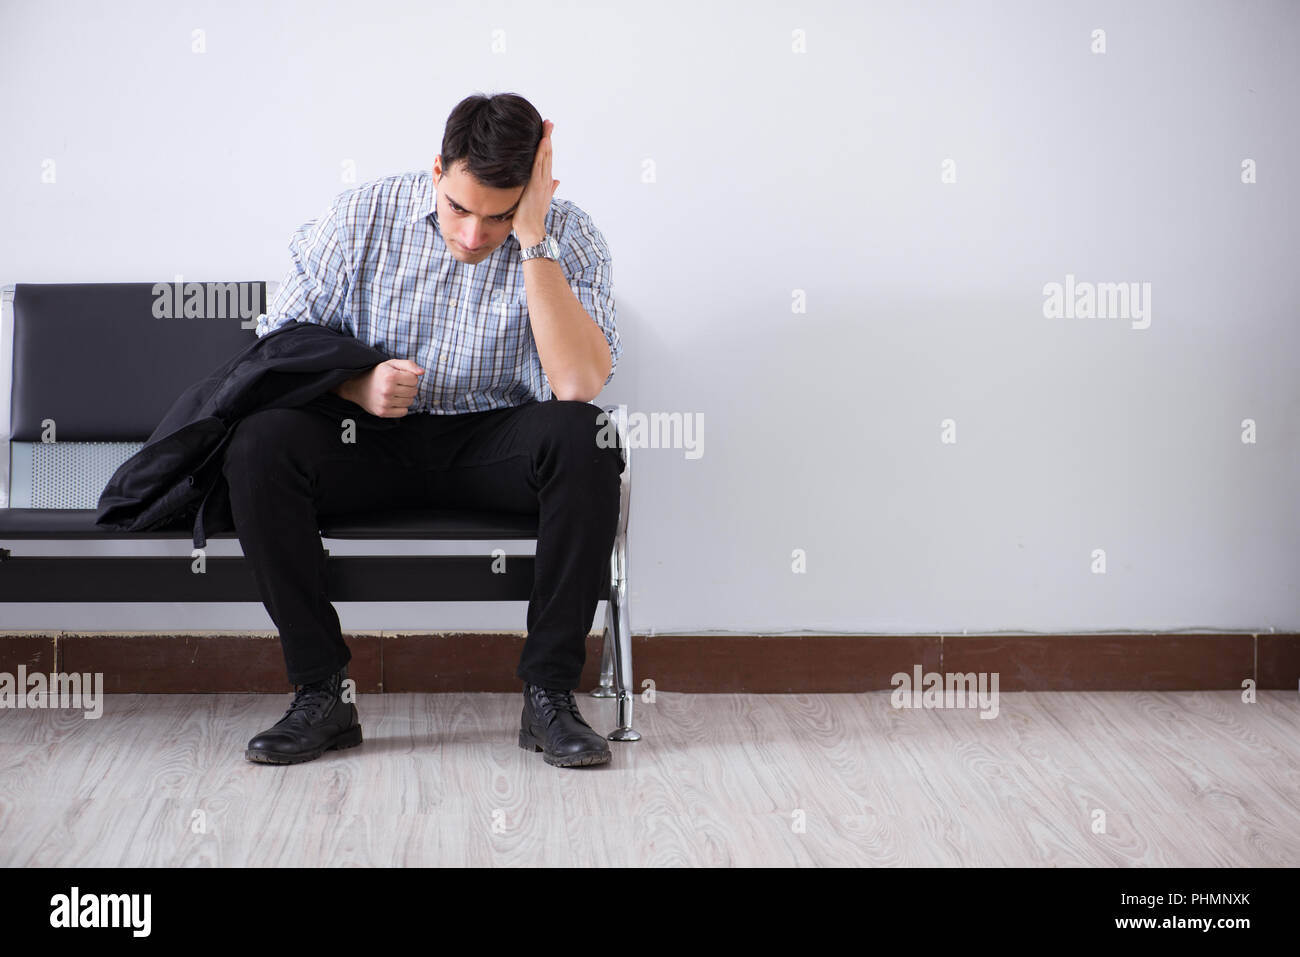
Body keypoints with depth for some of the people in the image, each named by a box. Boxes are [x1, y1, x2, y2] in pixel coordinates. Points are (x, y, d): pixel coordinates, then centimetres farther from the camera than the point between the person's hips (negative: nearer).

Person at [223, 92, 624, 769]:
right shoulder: (361, 218, -6)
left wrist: (534, 242, -27)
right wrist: (358, 386, -20)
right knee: (259, 445, -28)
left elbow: (579, 384, -25)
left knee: (579, 438, -33)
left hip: (492, 443, -1)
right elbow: (277, 343, 0)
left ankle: (549, 692, -22)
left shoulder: (568, 238, -10)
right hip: (371, 440, 1)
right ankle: (321, 694, -18)